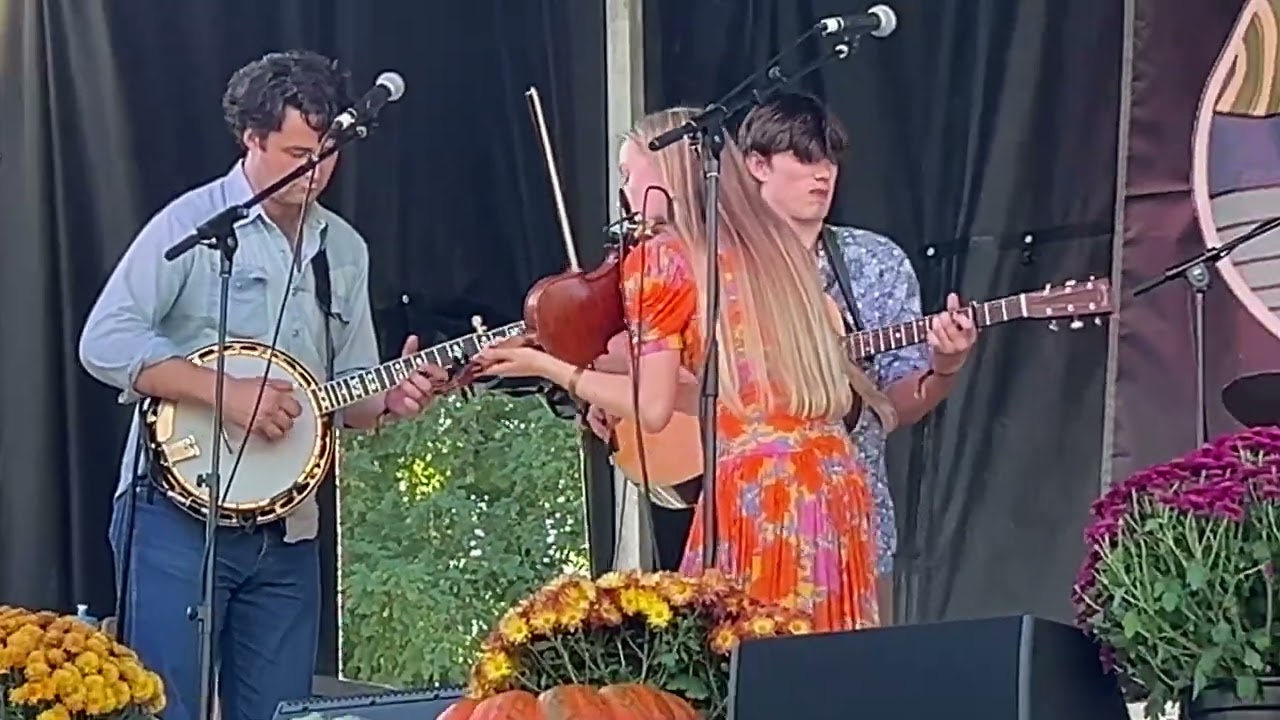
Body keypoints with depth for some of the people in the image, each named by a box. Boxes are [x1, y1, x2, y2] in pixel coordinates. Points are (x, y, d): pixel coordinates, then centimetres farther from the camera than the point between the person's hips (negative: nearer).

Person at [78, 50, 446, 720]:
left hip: (286, 530, 6)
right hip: (179, 513, -6)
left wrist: (389, 399, -5)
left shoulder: (345, 250, 14)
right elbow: (105, 342, -15)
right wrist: (226, 392, -20)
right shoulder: (191, 225, -7)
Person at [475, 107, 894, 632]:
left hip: (756, 489, -7)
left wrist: (547, 367, 7)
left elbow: (653, 409, -4)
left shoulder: (660, 259, 0)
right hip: (835, 482, 7)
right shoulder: (772, 246, 19)